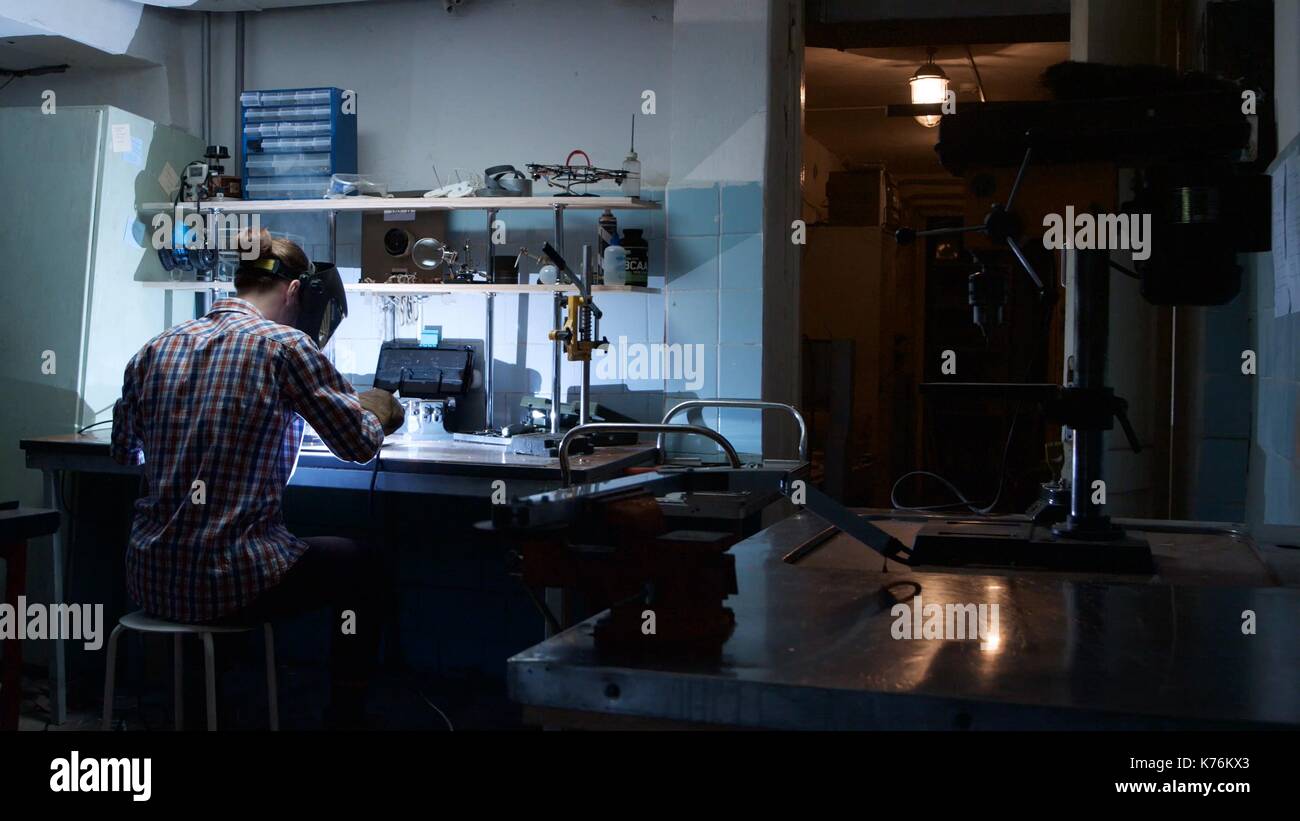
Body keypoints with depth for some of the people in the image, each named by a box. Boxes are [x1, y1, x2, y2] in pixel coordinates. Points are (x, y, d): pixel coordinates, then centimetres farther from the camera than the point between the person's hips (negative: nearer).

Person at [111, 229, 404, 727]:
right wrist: (375, 410, 18)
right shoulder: (284, 345, -11)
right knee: (359, 565, 21)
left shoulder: (156, 350, 5)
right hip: (227, 583, -6)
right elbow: (361, 444, -4)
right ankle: (343, 715, 24)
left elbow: (124, 452, 19)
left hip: (150, 580, 6)